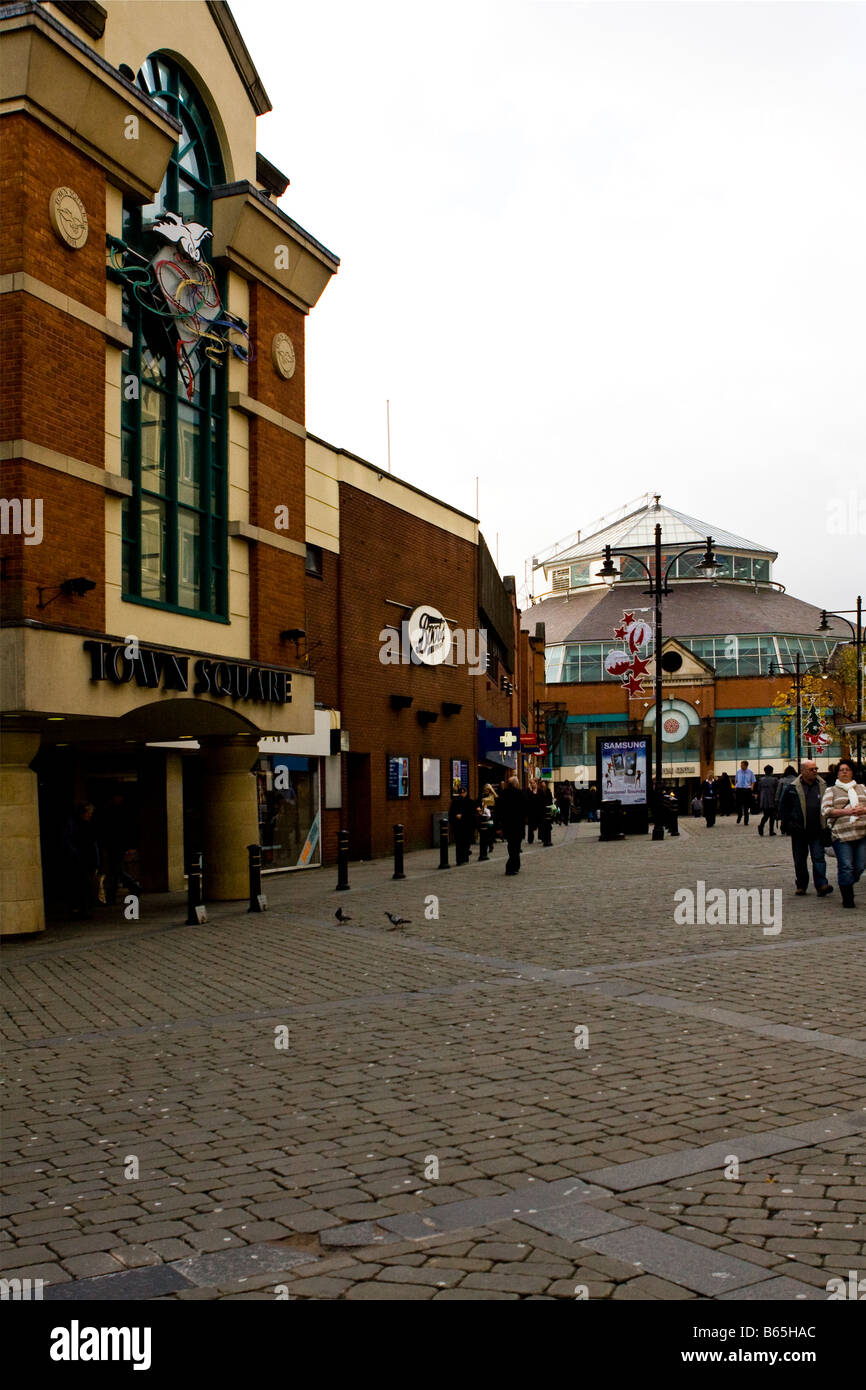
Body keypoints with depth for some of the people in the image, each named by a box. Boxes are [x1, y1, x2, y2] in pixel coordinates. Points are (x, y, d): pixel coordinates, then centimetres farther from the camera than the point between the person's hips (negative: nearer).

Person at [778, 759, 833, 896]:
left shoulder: (822, 786, 5)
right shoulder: (792, 788, -2)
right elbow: (783, 806, 5)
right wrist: (785, 823, -1)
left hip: (817, 830, 1)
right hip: (799, 831, -1)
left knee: (819, 858, -6)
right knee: (800, 860, 9)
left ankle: (821, 885, -8)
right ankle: (801, 886, 19)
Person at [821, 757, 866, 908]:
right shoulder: (831, 791, 10)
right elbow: (826, 810, -2)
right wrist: (846, 812, -14)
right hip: (841, 833, -3)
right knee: (846, 866, -8)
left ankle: (847, 885, 25)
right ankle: (847, 898, 1)